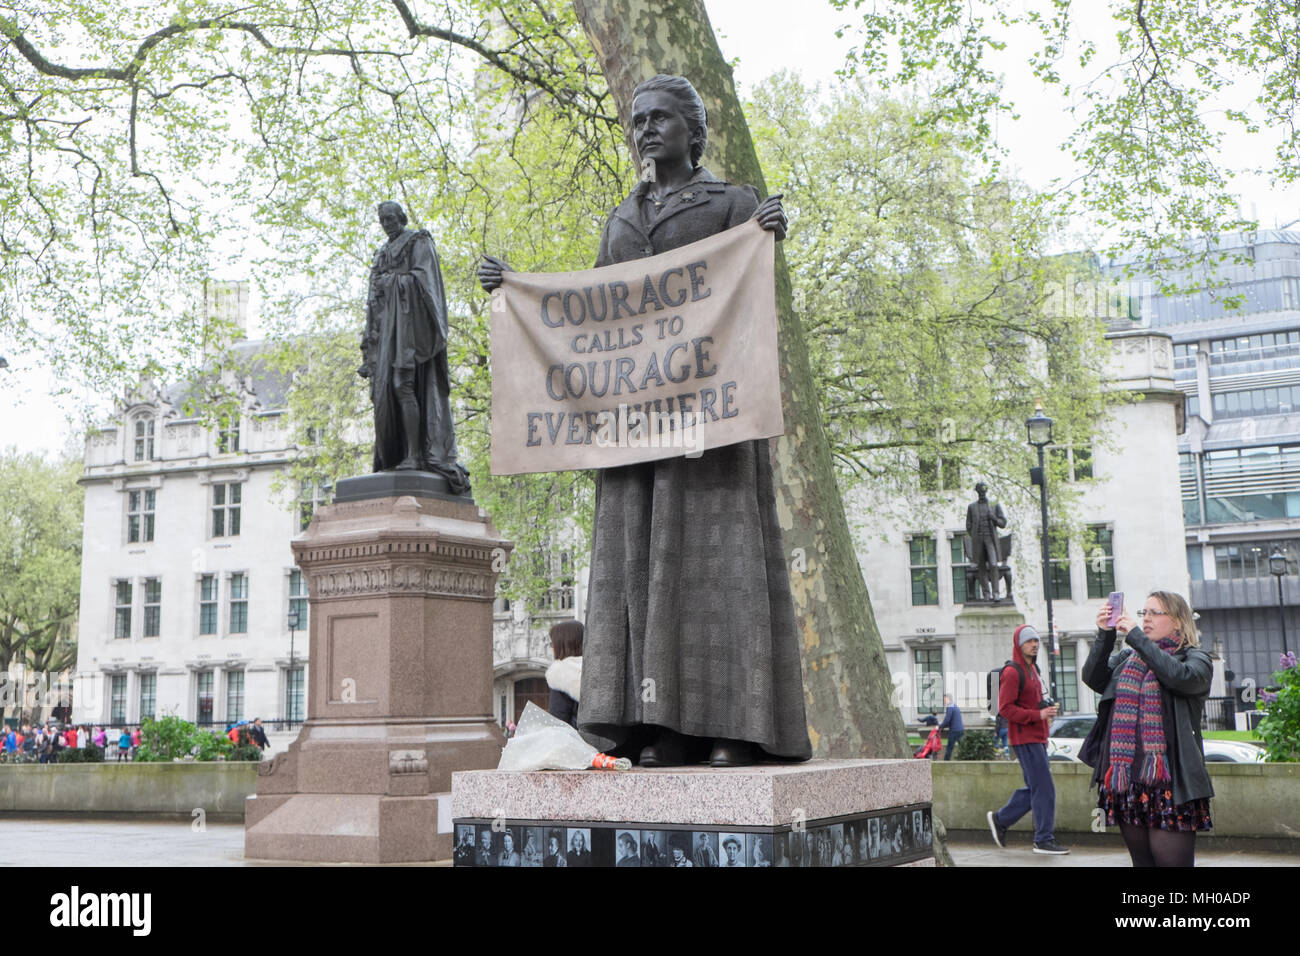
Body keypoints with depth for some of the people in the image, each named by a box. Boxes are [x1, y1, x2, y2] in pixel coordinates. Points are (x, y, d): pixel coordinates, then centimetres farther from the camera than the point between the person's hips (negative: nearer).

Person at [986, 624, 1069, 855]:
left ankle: (1000, 819, 23)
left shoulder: (1031, 670, 19)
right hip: (1025, 739, -10)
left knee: (1034, 788, 12)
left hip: (1036, 738, 10)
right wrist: (1038, 715, -23)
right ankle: (1044, 840, -1)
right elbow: (1005, 708, -18)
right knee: (1044, 789, -8)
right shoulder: (1012, 672, -12)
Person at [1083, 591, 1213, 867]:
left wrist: (1135, 636, -16)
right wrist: (1105, 635, -8)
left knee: (1171, 859, -7)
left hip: (1168, 779, -5)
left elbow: (1181, 676, -19)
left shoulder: (1194, 658, 4)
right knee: (1141, 859, 13)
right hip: (1127, 777, 5)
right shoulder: (1127, 658, 18)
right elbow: (1093, 678, 3)